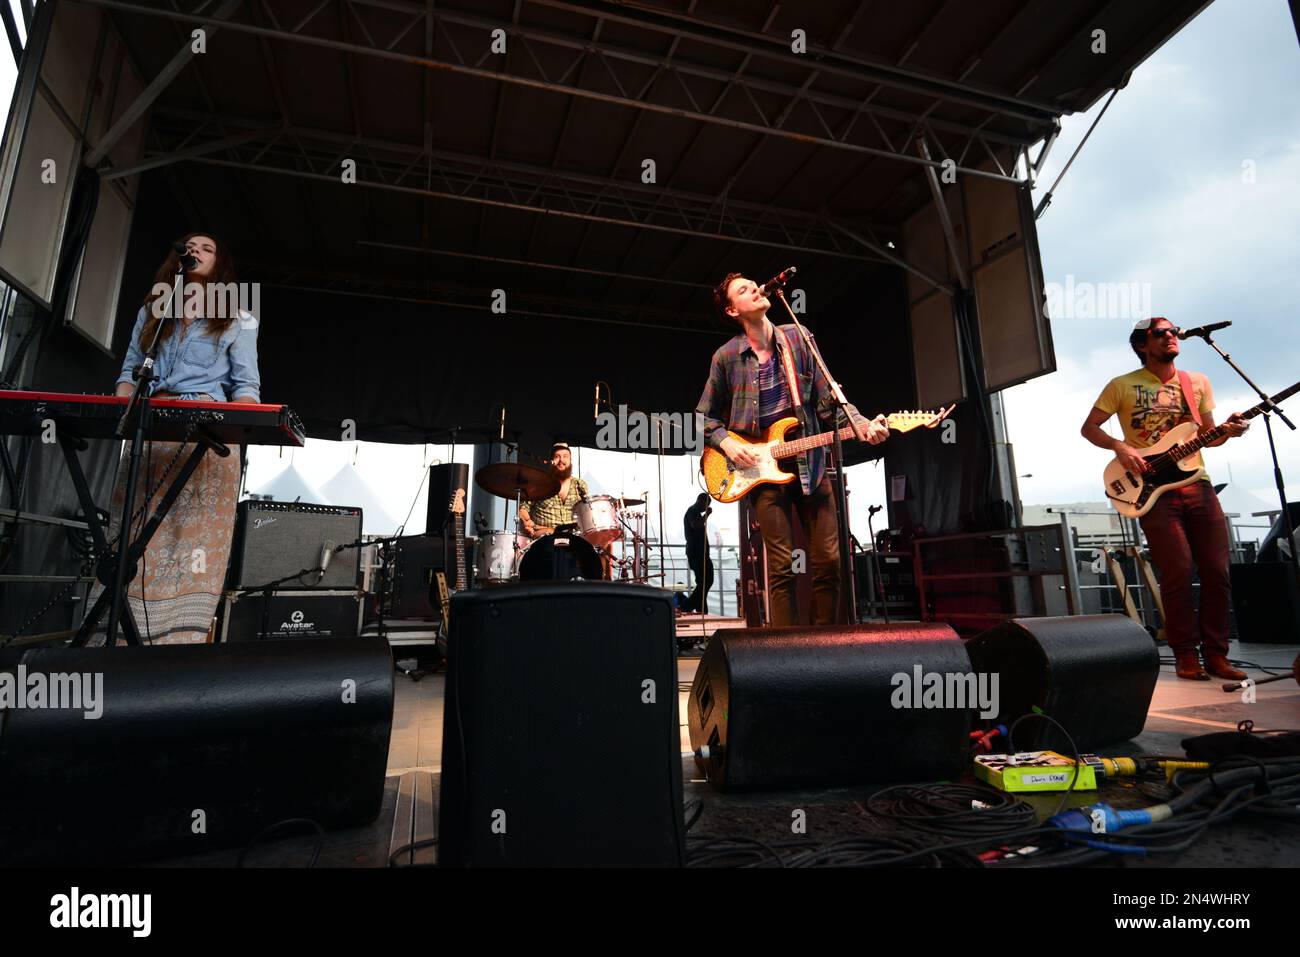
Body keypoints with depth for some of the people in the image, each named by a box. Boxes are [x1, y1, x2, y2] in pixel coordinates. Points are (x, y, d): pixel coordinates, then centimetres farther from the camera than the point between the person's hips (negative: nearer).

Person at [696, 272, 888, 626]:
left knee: (828, 560, 2)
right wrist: (726, 442, -8)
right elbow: (705, 415, 10)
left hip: (809, 463, 3)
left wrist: (863, 425, -11)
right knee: (782, 566, -4)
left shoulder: (797, 338, 6)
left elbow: (828, 399, 4)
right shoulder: (726, 356, 1)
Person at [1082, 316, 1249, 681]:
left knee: (1217, 571, 1)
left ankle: (1215, 654, 12)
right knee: (1178, 572, -8)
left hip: (1198, 485, 4)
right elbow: (1089, 427, 2)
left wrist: (1228, 431, -4)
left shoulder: (1197, 383, 14)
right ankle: (1186, 655, 5)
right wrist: (1120, 447, -13)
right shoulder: (1122, 385, 2)